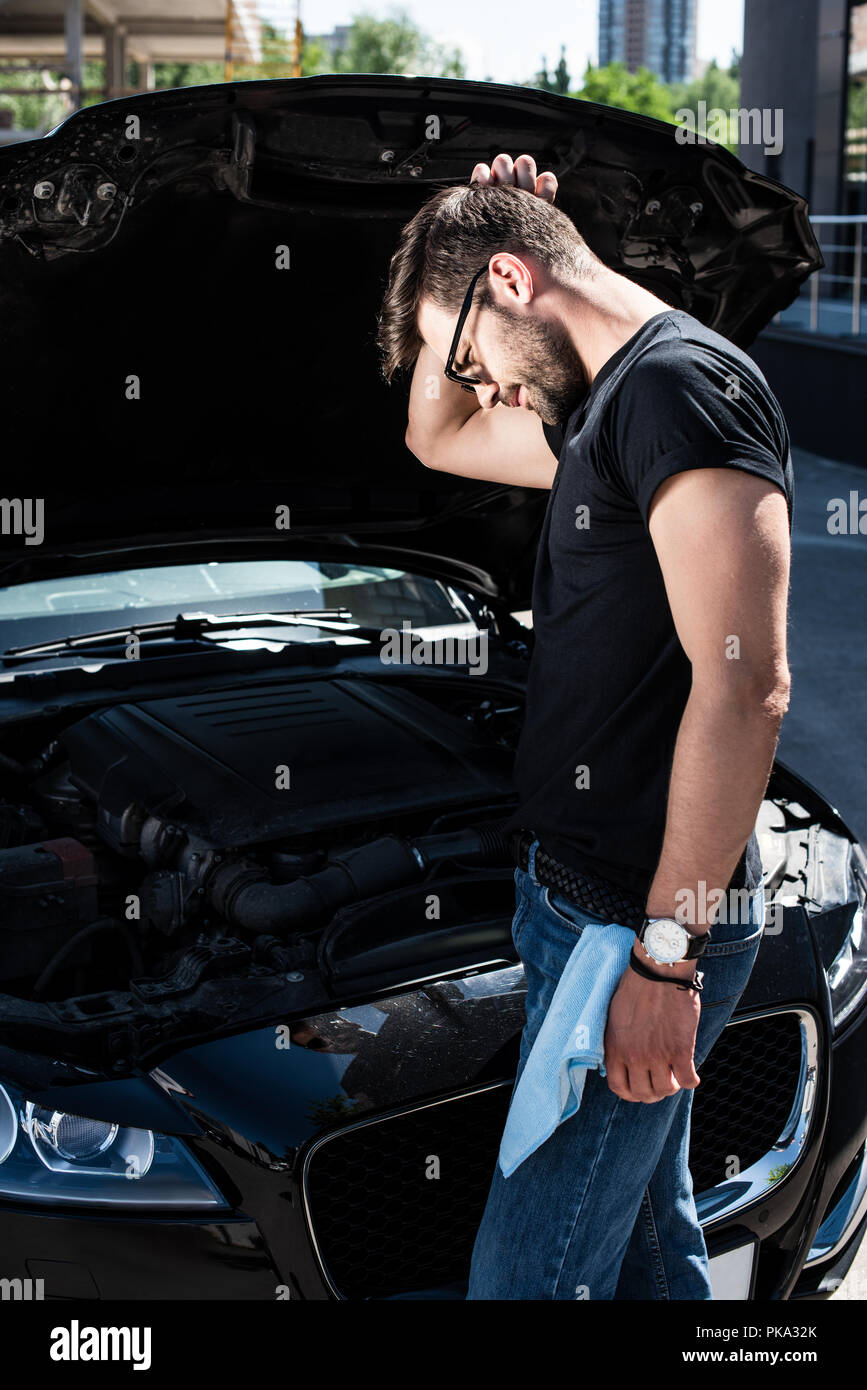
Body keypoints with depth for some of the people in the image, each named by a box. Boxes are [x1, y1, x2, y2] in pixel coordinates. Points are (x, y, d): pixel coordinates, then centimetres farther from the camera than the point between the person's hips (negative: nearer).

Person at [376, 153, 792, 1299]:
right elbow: (436, 437, 32)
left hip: (639, 923, -10)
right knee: (646, 1246, 20)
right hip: (594, 899, 10)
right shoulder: (602, 409, 15)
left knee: (527, 1272, -2)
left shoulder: (684, 381, -16)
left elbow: (745, 684, -24)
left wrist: (664, 950, -23)